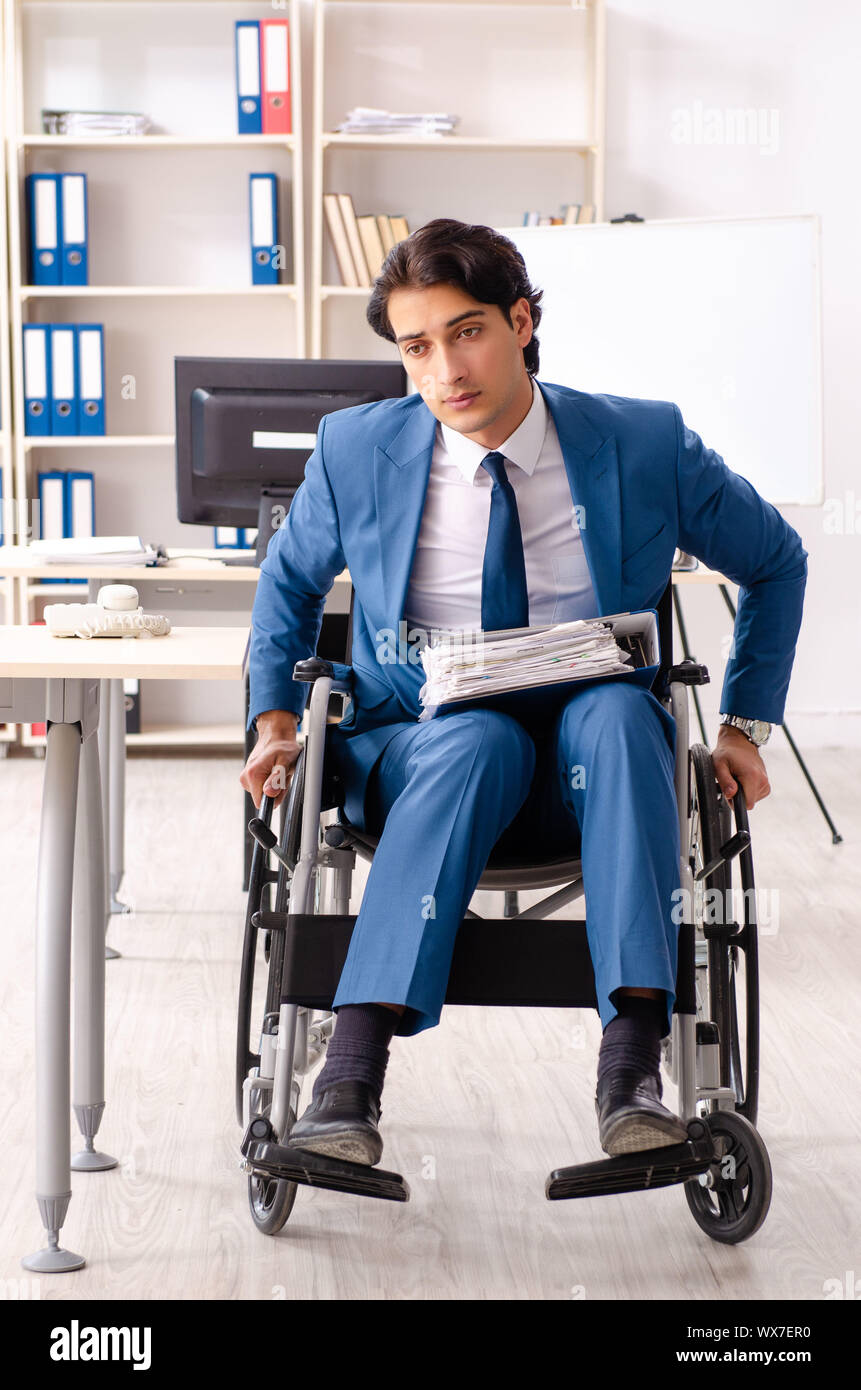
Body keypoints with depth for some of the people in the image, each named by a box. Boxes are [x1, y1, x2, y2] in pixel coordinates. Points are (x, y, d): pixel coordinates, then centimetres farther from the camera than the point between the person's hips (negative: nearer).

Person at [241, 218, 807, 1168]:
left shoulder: (647, 446, -3)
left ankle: (631, 1061, -44)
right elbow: (289, 578, 19)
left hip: (591, 768, 0)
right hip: (413, 757, 0)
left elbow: (776, 563, 12)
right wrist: (276, 718, 4)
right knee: (483, 739, -36)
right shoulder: (356, 452, 0)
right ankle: (352, 1074, -45)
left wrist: (745, 726, 4)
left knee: (614, 709, -35)